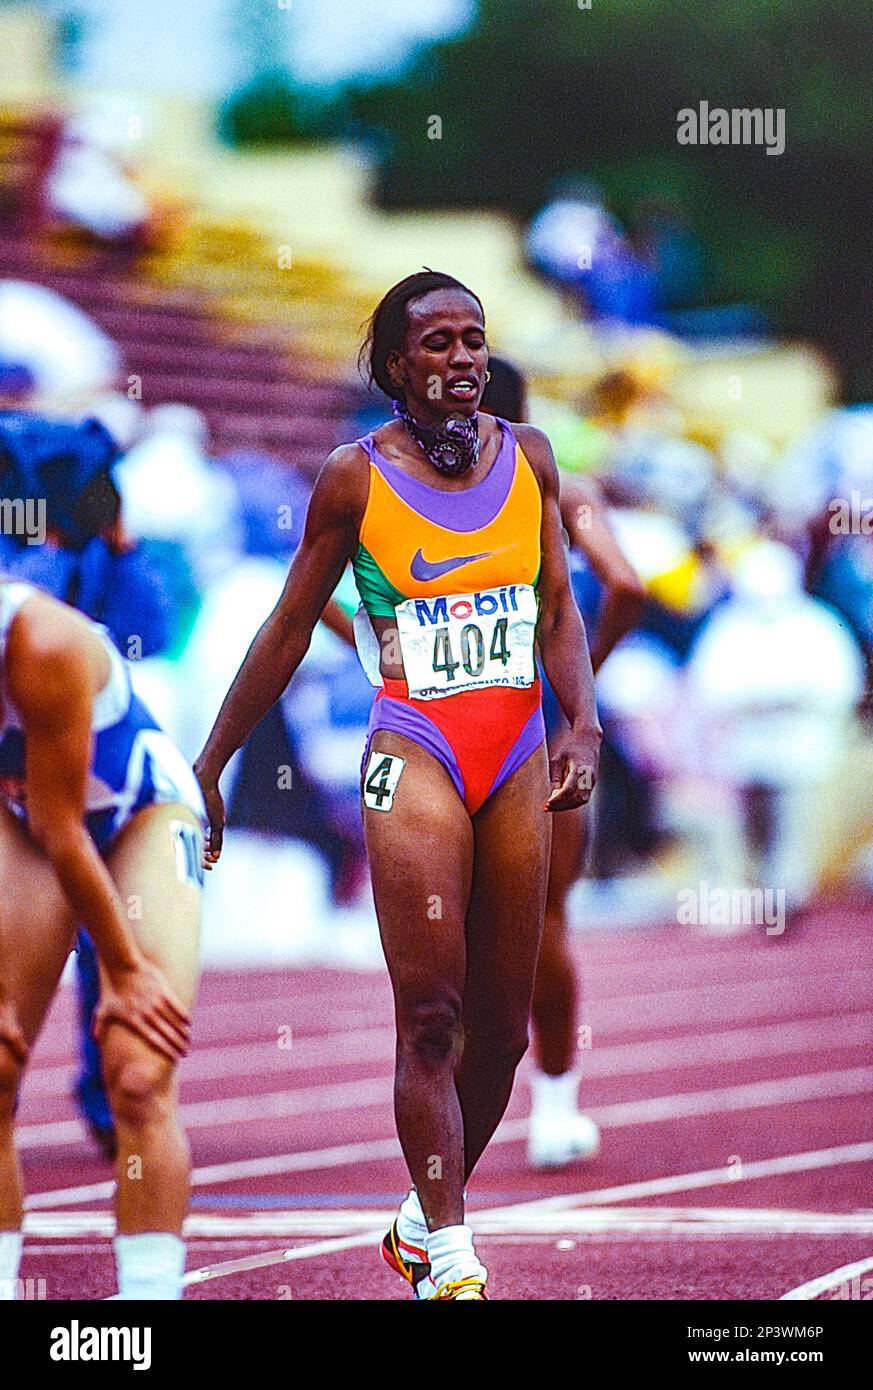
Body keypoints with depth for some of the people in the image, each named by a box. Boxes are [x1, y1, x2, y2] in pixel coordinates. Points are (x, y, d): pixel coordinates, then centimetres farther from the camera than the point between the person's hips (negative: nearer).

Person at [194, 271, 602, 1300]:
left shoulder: (526, 458, 8)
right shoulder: (357, 476, -2)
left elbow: (559, 609, 13)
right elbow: (288, 628, 5)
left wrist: (584, 727, -3)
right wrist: (208, 769, 7)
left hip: (518, 758, 4)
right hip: (414, 754, -4)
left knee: (502, 1026, 6)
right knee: (431, 1018, -12)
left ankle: (424, 1223, 24)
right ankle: (450, 1265, -12)